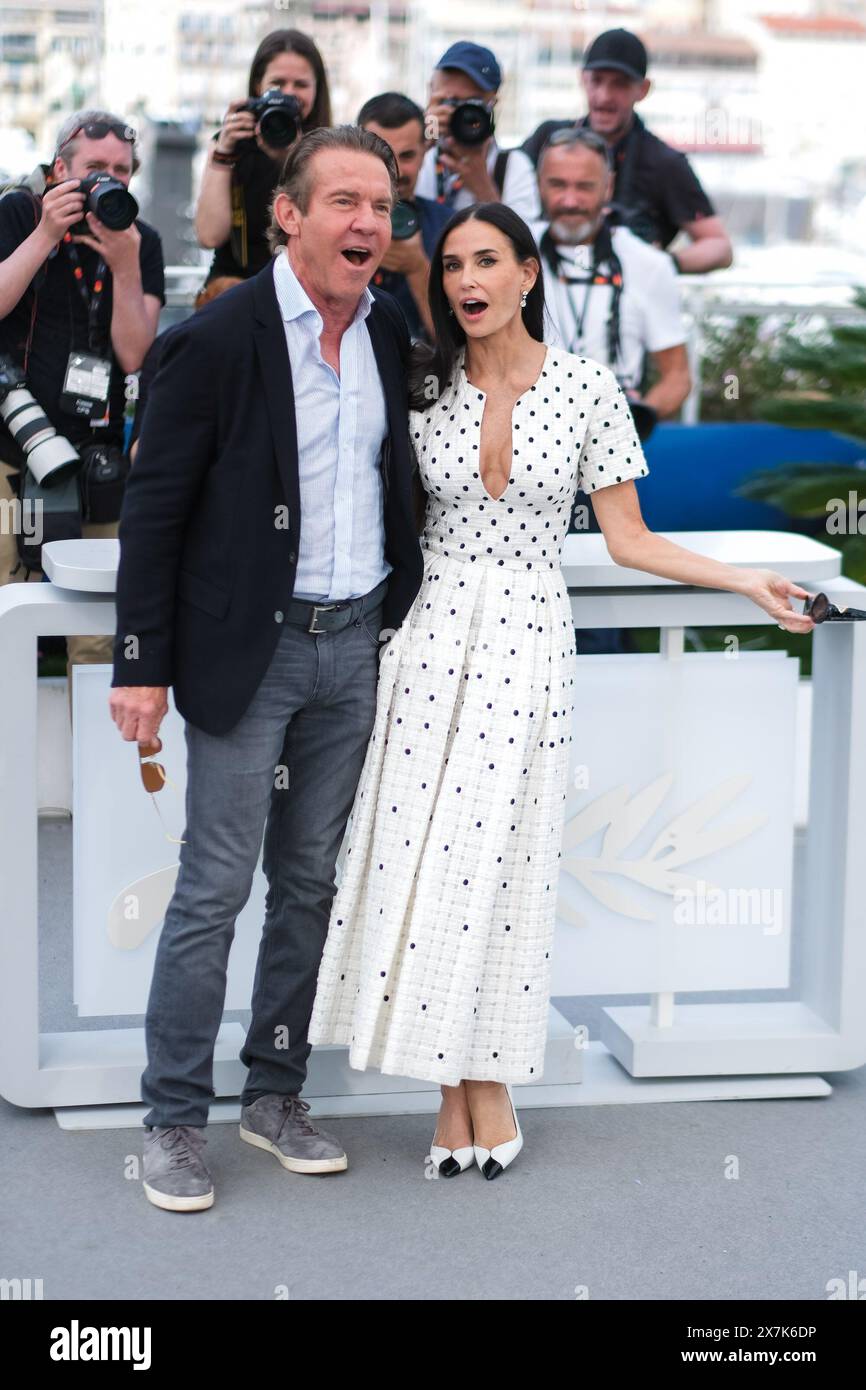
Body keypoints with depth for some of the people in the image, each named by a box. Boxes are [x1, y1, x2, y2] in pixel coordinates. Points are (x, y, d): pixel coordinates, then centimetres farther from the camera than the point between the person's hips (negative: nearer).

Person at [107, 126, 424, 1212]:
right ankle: (173, 1120, 8)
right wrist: (142, 666, -11)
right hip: (249, 649, -6)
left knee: (310, 881, 12)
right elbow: (153, 509, -9)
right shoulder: (218, 340, -11)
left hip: (354, 644, 6)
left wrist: (400, 618, 14)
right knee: (215, 889, -3)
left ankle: (275, 1095, 24)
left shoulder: (391, 334, 6)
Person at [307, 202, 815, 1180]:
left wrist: (746, 580, -6)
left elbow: (627, 539, 1)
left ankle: (489, 1079, 12)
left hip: (528, 640, -1)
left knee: (497, 857, -1)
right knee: (420, 850, -1)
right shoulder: (420, 384, 3)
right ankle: (453, 1087, 9)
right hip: (431, 631, 2)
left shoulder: (586, 387, -1)